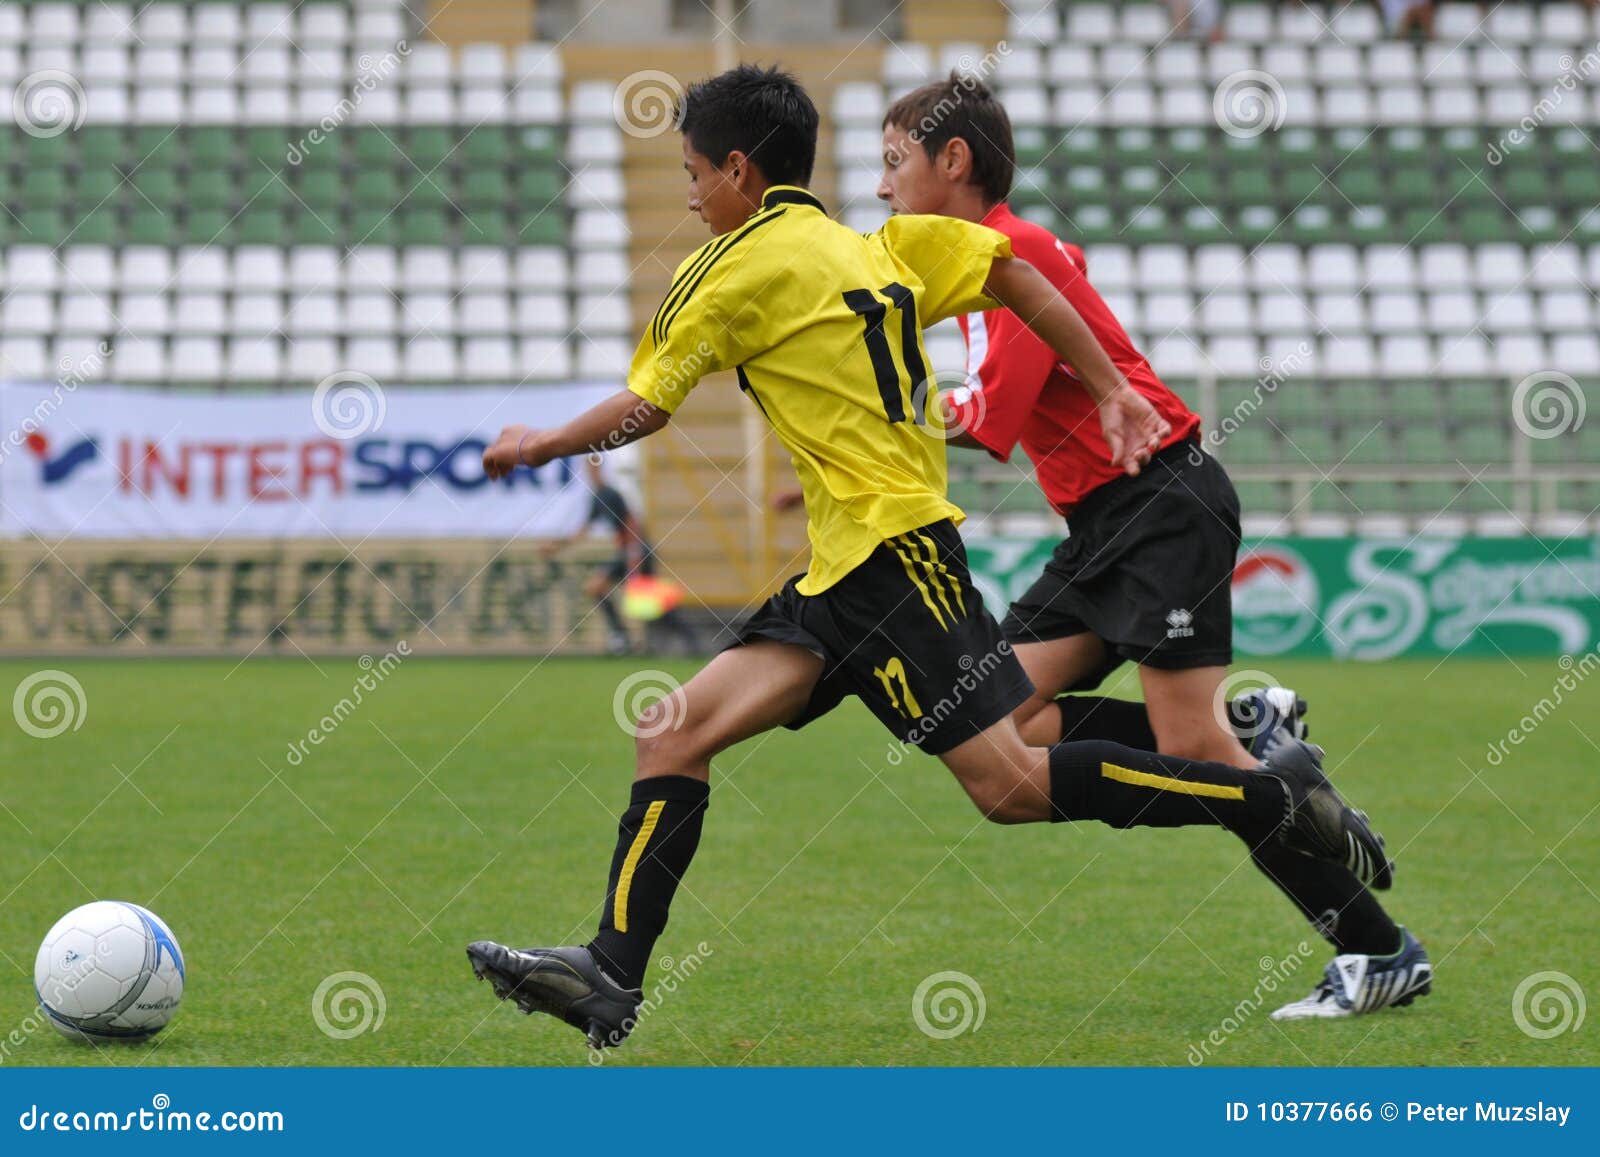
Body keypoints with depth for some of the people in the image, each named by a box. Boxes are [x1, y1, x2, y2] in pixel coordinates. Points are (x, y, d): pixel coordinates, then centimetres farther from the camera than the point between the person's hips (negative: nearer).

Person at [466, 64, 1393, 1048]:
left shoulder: (746, 265, -5)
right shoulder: (870, 247, 18)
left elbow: (643, 409, 3)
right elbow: (1011, 272, 10)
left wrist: (540, 447, 20)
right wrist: (1111, 392, 10)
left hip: (890, 552, -10)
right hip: (843, 572, 10)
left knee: (1011, 786, -11)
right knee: (676, 732, 1)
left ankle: (1274, 796, -6)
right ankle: (611, 975, -7)